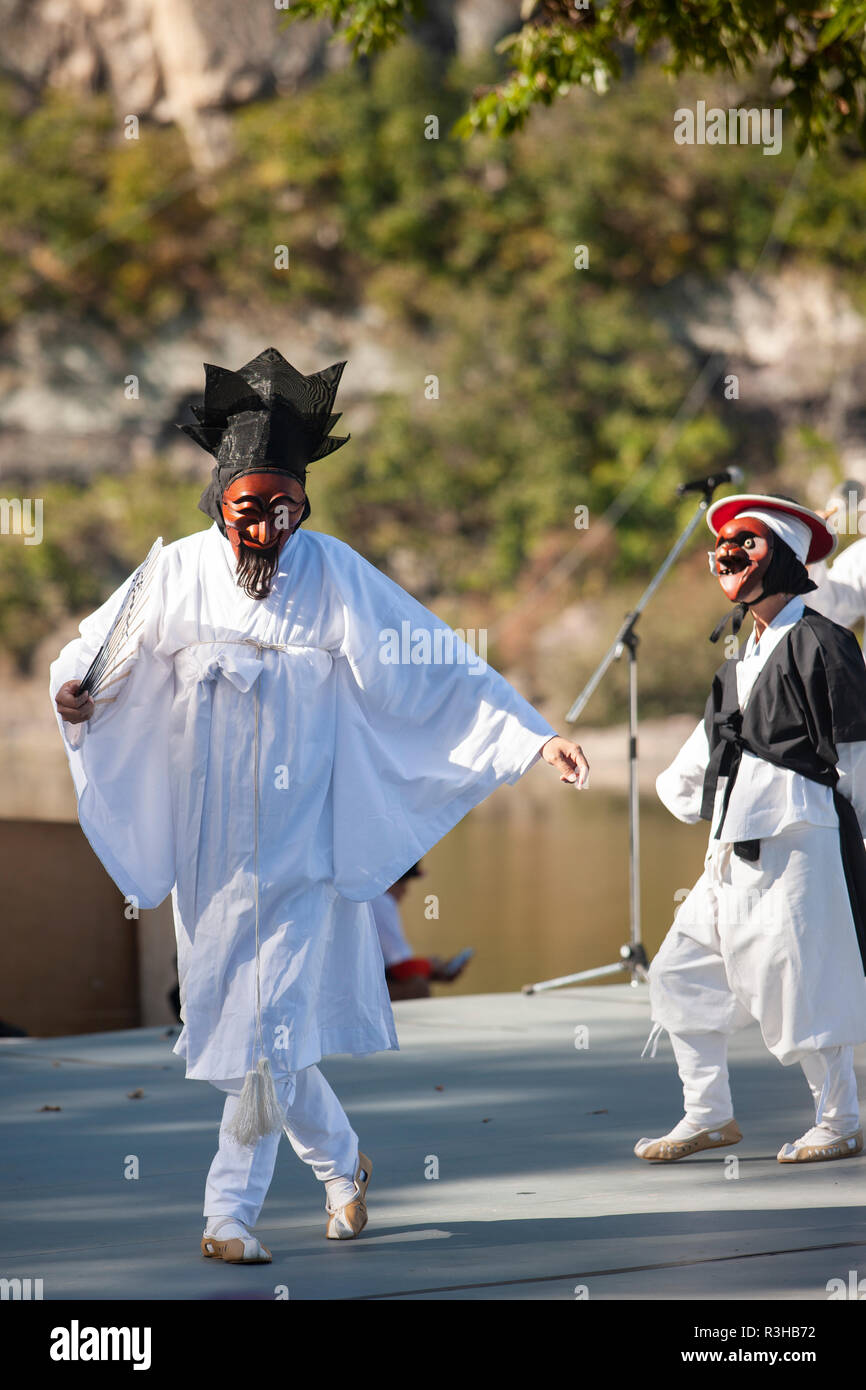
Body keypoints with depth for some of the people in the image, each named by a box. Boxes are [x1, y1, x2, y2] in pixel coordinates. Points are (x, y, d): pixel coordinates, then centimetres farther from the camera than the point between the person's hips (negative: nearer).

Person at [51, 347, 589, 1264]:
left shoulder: (336, 578, -7)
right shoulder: (180, 576, -3)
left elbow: (442, 669, -7)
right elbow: (97, 651, 6)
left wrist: (534, 739, -13)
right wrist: (72, 694, -17)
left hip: (300, 848, -3)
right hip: (210, 845, 3)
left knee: (270, 1032, -9)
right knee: (240, 1024, 12)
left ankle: (230, 1213, 0)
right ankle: (339, 1161, 35)